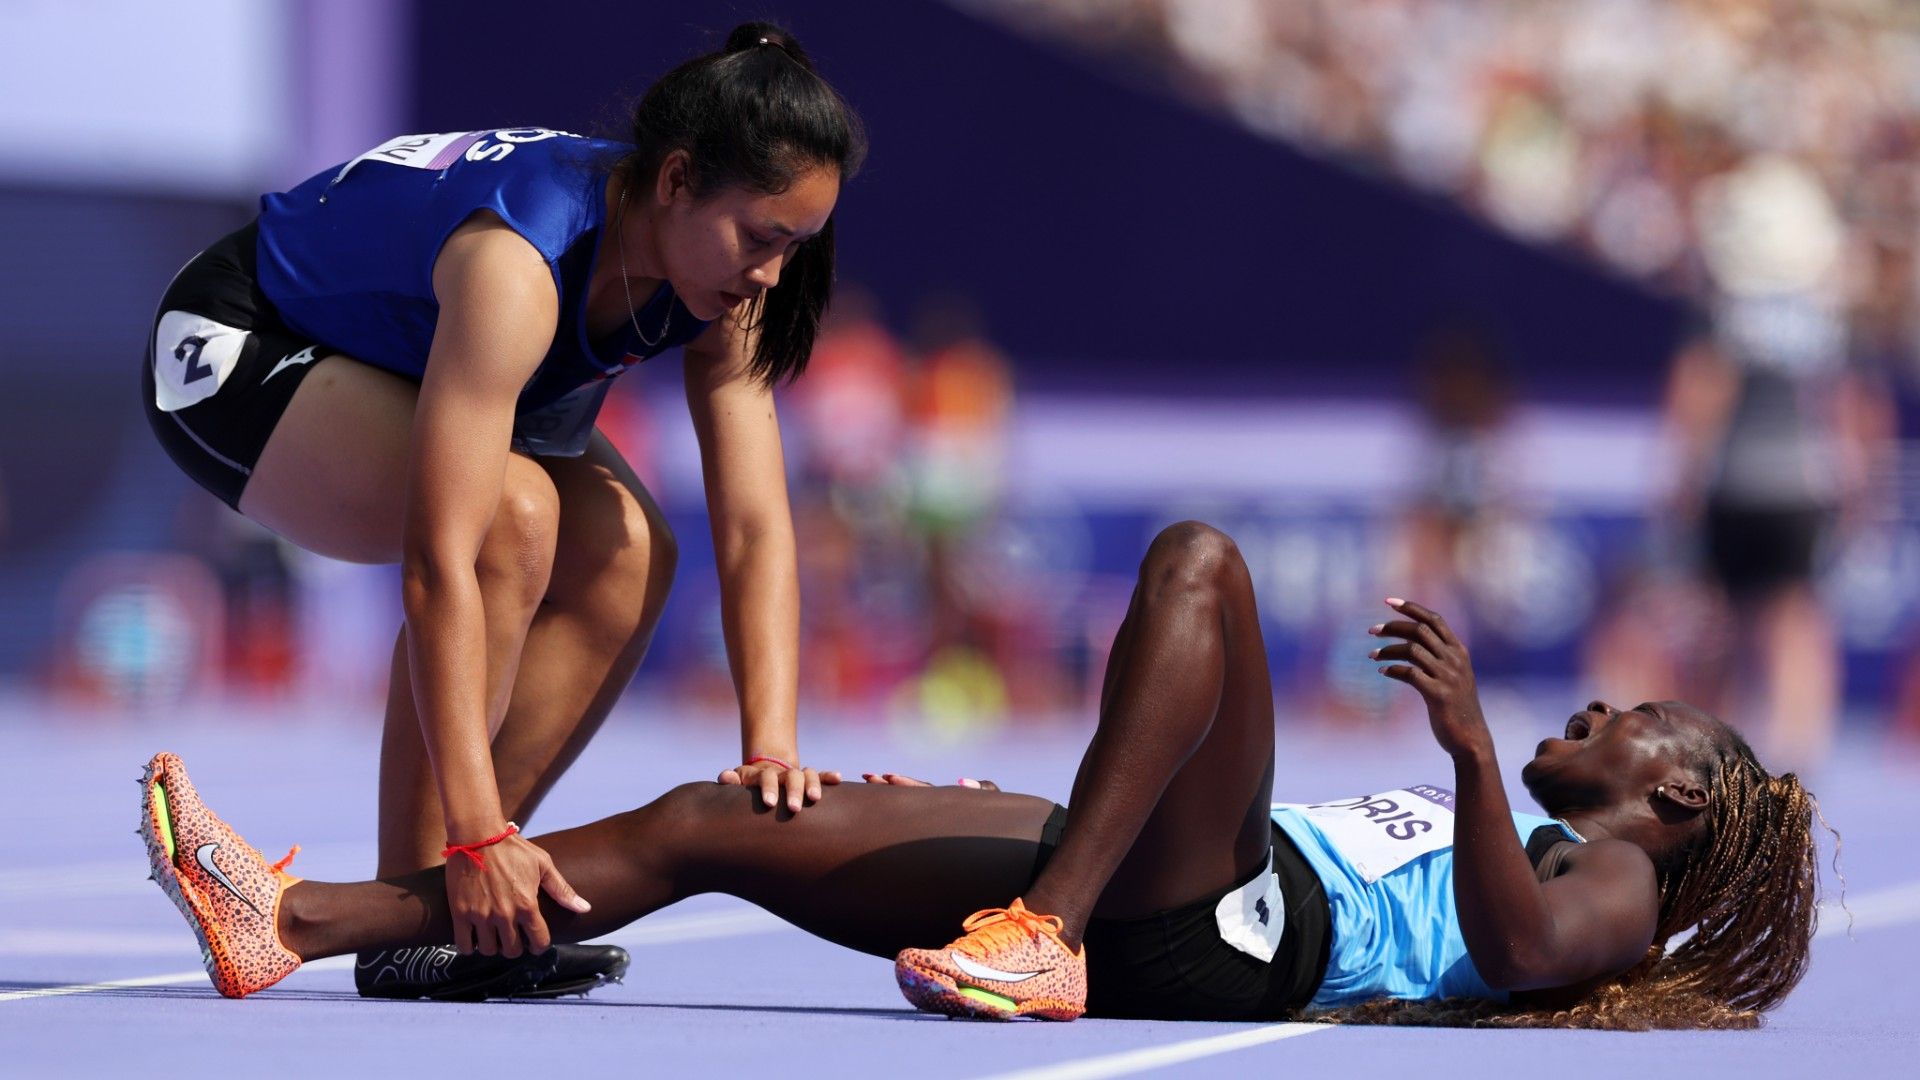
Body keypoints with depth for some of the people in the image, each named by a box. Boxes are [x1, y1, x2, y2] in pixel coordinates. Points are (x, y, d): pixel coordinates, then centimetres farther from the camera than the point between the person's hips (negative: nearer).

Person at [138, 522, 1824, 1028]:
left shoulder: (1612, 886, 12)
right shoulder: (1459, 836, 38)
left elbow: (1519, 947, -12)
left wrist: (1477, 751, -24)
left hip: (1230, 924, -8)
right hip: (1150, 919, 8)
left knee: (1198, 560, -27)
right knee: (703, 825, 2)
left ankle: (1043, 938, -35)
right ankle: (294, 921, -4)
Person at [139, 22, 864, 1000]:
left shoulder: (718, 279, -15)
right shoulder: (517, 266, -39)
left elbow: (754, 526, -16)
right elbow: (439, 561, -44)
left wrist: (772, 745, -29)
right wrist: (479, 833, -47)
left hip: (387, 369, 8)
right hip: (232, 354, -8)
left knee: (622, 552, -12)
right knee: (511, 518, -30)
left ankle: (470, 906, -7)